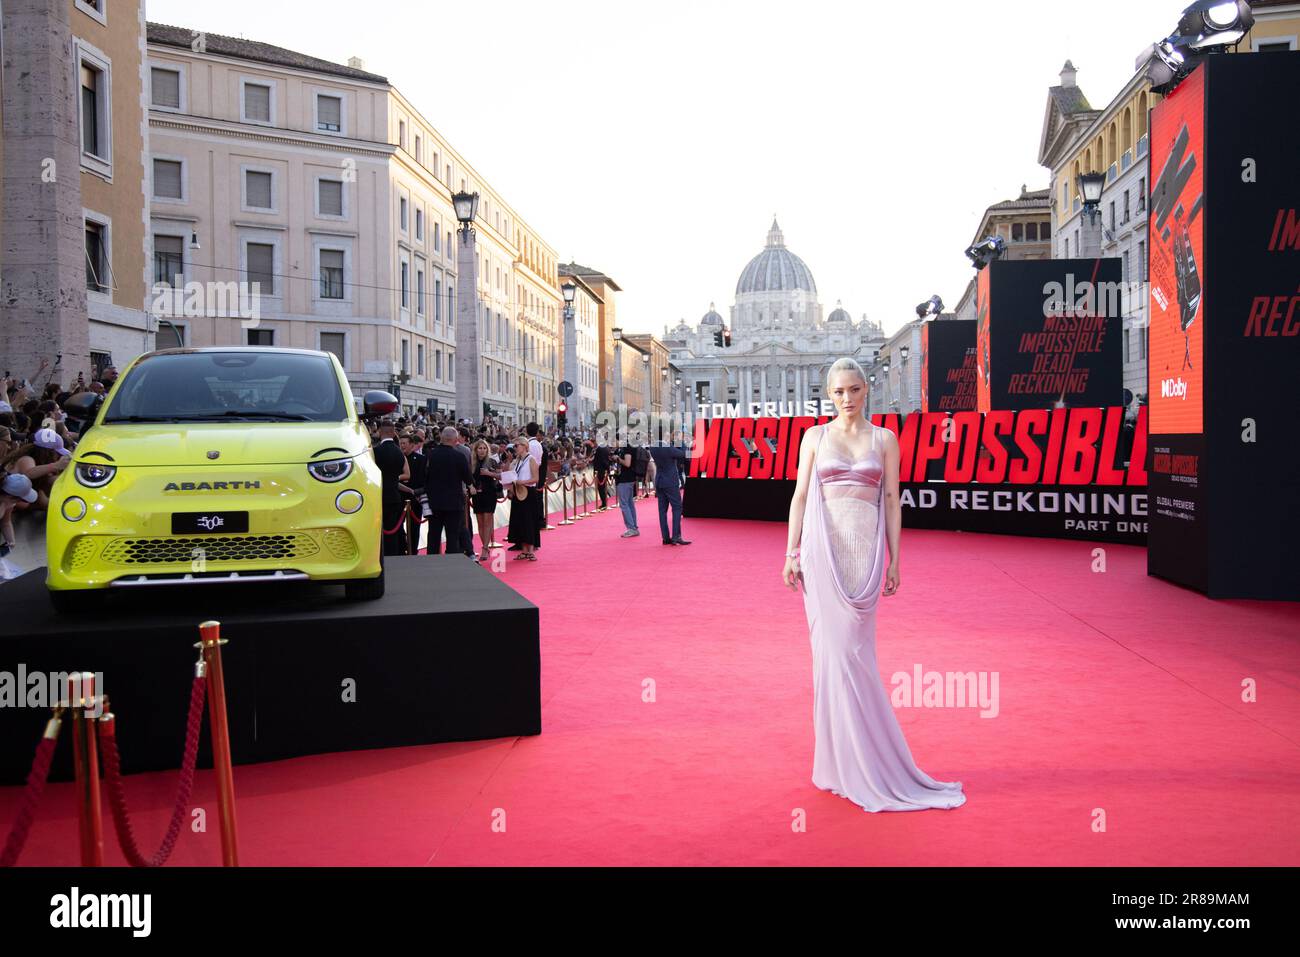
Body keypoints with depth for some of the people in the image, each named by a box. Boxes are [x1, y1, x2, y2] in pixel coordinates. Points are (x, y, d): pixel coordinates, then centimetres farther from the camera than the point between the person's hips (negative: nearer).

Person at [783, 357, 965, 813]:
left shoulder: (884, 439, 7)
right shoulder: (815, 436, 7)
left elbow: (892, 502, 6)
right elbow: (800, 496, 6)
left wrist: (894, 560, 2)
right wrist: (791, 553, 0)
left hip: (865, 550, 0)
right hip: (823, 549, 0)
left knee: (852, 650, -1)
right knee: (832, 648, 1)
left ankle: (859, 763, 12)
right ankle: (840, 760, 12)